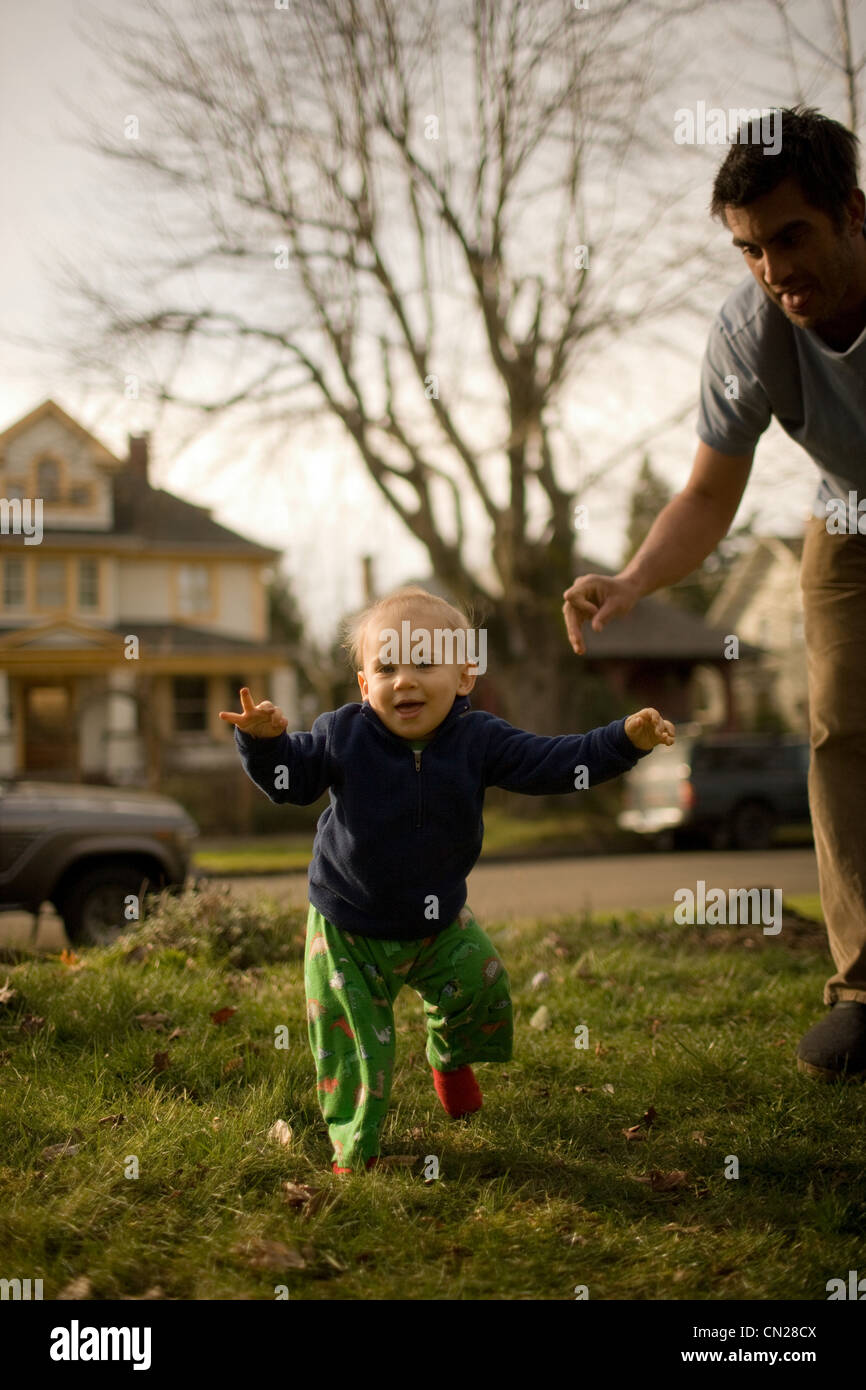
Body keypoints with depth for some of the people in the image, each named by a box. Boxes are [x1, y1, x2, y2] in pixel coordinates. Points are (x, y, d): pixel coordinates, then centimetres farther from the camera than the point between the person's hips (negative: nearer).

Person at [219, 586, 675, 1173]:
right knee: (354, 1045, 0)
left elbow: (551, 763, -16)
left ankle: (451, 1057, 32)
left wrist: (626, 739, -28)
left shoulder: (477, 739, -14)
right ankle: (354, 1146, 21)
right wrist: (266, 740, -27)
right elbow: (290, 778, -6)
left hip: (439, 922, 2)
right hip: (347, 929, -2)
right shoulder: (343, 735, -16)